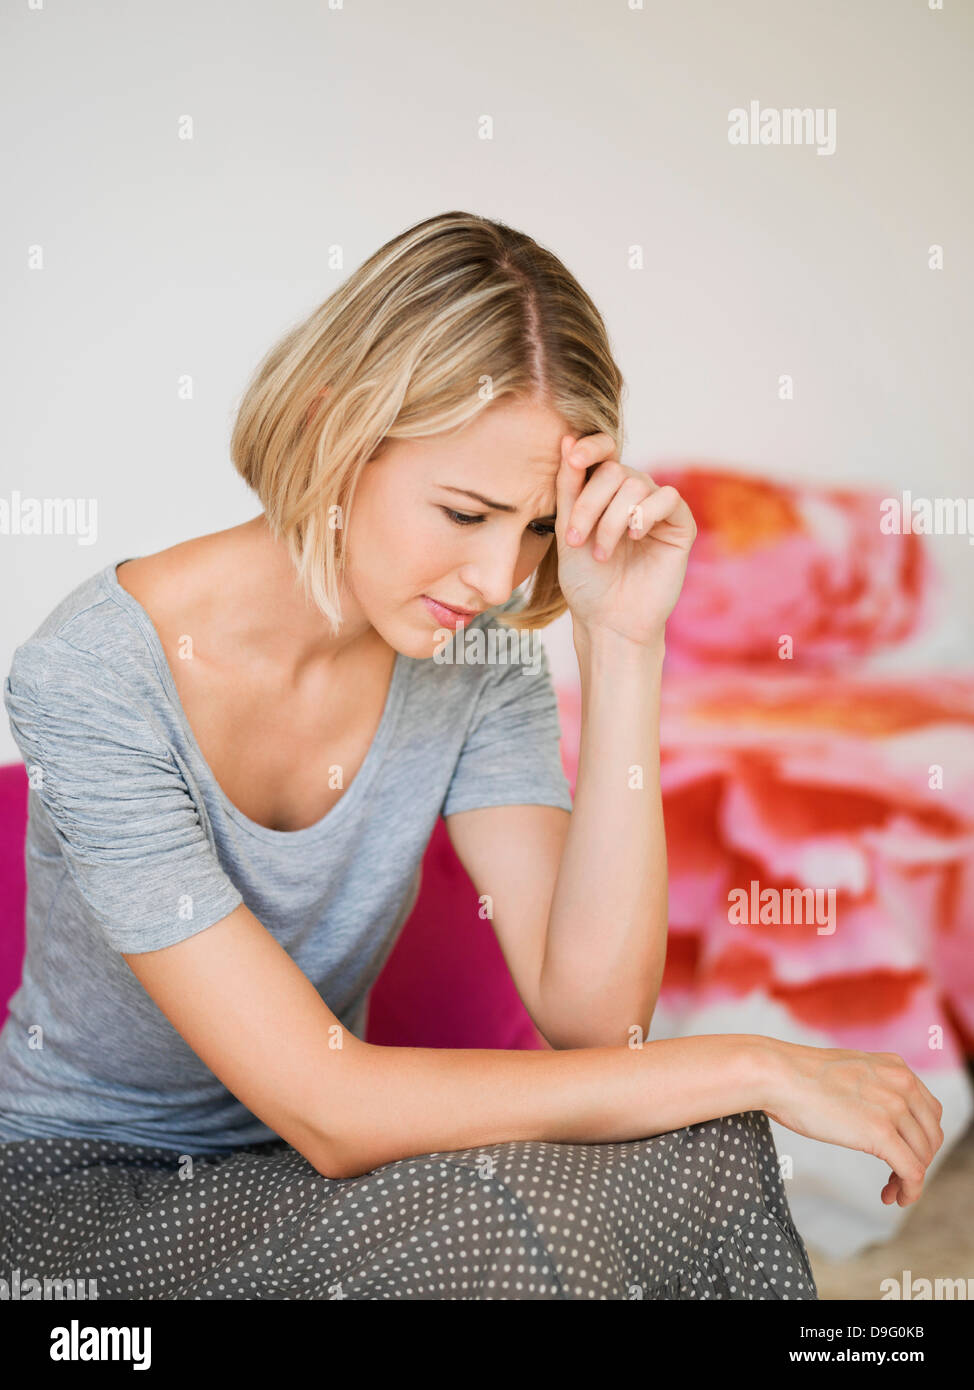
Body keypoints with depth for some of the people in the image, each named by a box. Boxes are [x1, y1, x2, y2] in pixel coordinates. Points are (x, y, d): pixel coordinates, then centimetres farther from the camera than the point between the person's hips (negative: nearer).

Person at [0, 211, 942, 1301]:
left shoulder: (478, 662, -10)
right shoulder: (96, 674, -26)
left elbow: (591, 1013, -20)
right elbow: (323, 1108, -29)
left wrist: (621, 642, -26)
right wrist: (753, 1067, -28)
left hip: (317, 1163, 4)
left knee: (694, 1155, -22)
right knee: (475, 1216, -33)